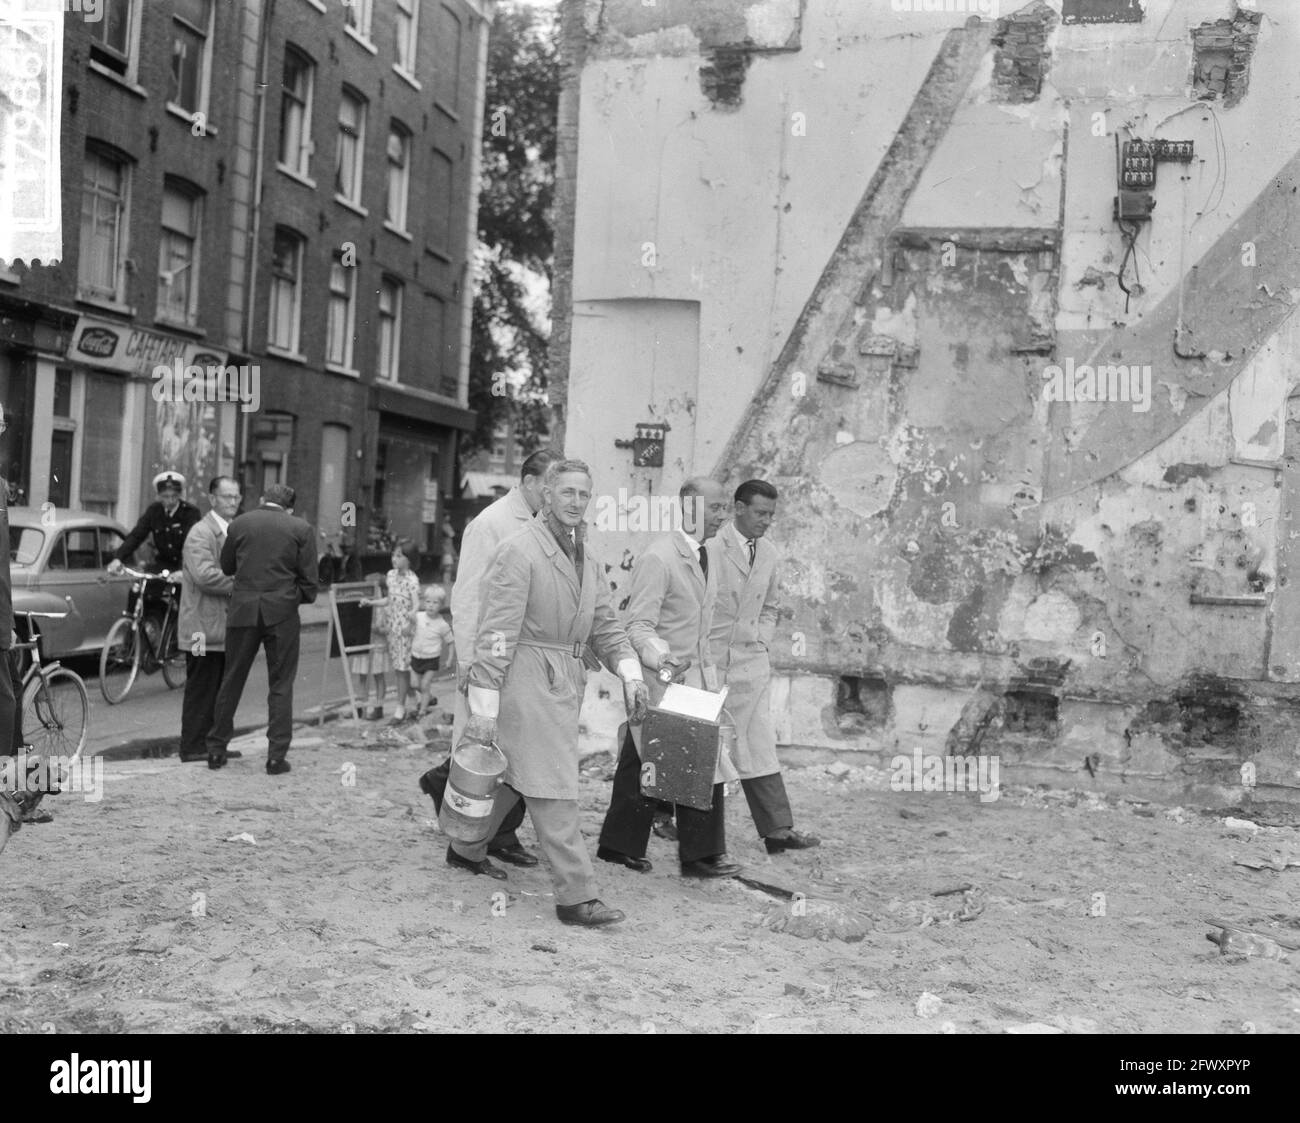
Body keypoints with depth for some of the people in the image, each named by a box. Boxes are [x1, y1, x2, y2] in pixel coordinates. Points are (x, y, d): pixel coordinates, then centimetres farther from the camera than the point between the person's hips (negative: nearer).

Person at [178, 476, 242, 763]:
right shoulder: (201, 532, -11)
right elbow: (204, 575, -23)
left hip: (225, 627, 9)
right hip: (205, 626, -9)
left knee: (221, 690, 12)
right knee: (202, 688, -3)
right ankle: (193, 747, 4)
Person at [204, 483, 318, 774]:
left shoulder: (239, 524, 6)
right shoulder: (301, 529, 0)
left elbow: (226, 567, 15)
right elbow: (309, 580, -3)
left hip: (243, 609, 2)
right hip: (282, 612, -2)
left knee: (232, 680, 13)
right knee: (280, 684, 5)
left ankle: (216, 750, 20)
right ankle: (276, 756, 2)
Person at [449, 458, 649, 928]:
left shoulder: (588, 561, 13)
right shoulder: (520, 551, -12)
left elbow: (605, 625, 15)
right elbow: (496, 632, -16)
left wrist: (630, 674, -2)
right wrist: (484, 705, -19)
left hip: (567, 680, 9)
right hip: (528, 676, -8)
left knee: (515, 774, 20)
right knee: (551, 788, -6)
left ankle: (467, 849, 39)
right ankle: (576, 896, -2)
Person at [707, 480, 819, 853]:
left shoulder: (768, 553, 11)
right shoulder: (710, 548, -11)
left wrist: (761, 641, 10)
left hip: (751, 664, 6)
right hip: (710, 663, -5)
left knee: (759, 746, 3)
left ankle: (778, 830, 2)